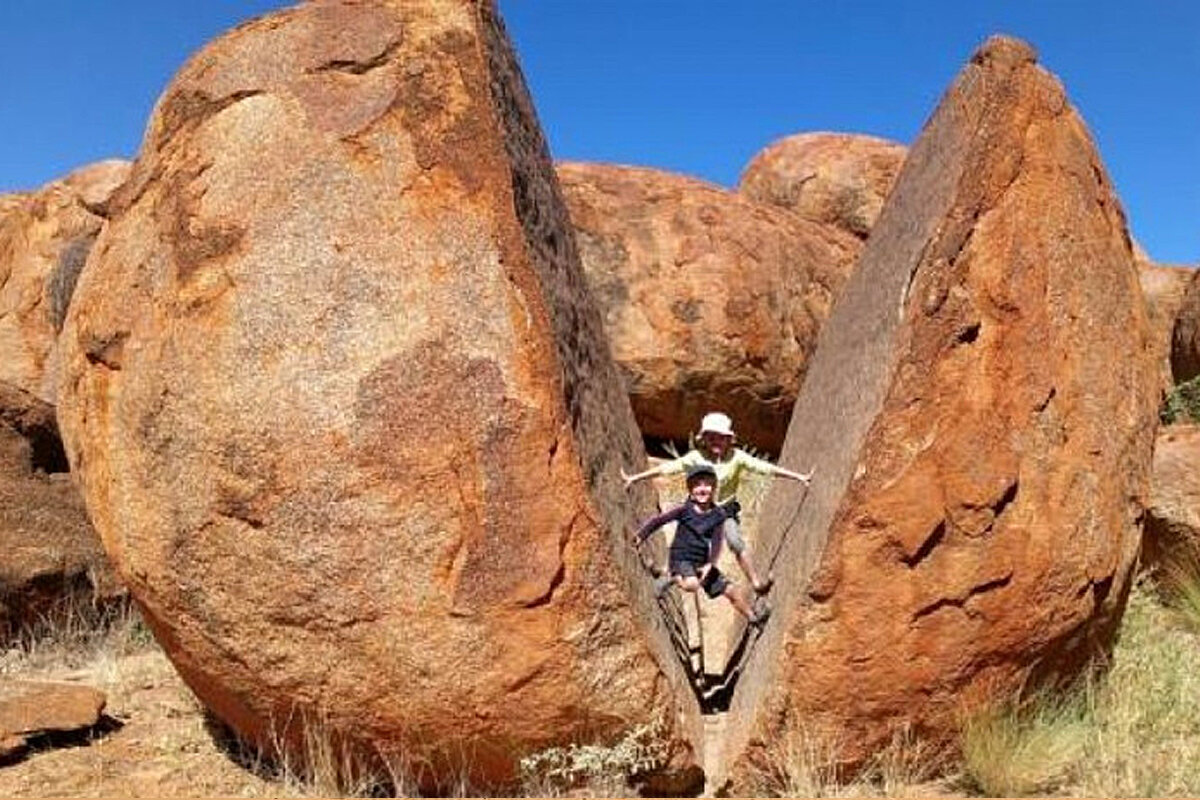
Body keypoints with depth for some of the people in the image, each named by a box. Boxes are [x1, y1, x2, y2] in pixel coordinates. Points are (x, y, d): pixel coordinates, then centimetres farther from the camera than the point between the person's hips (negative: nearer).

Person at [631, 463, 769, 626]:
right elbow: (658, 520, -3)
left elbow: (716, 542, 0)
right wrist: (641, 536, -1)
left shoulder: (718, 514, -1)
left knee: (730, 590, 2)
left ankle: (753, 616, 22)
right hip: (681, 559, -4)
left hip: (702, 563, 4)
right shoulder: (684, 509, -10)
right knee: (692, 585, -34)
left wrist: (709, 565, -12)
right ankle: (671, 578, -5)